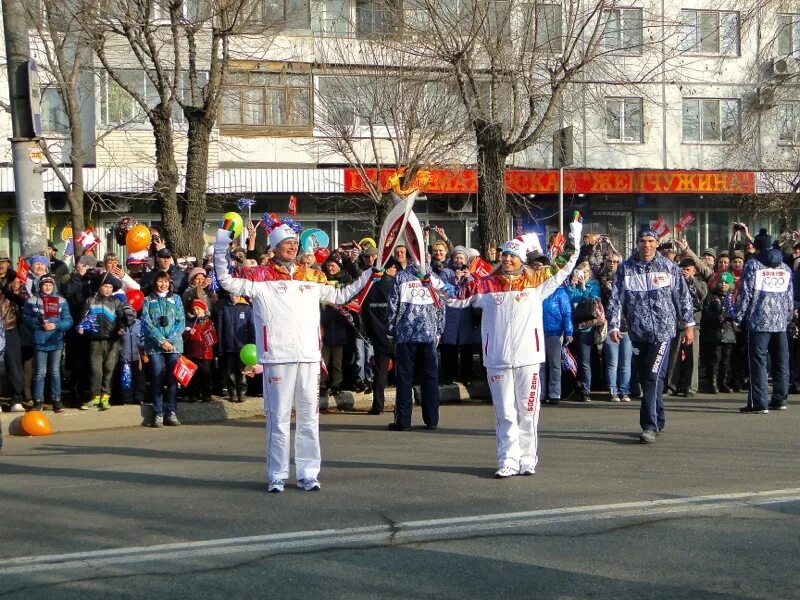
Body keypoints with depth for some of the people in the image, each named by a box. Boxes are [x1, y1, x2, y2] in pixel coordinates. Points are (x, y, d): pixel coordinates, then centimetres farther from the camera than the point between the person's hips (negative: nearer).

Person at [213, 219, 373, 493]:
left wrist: (369, 275, 20)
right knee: (278, 418, 2)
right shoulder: (261, 276, 0)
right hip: (277, 357, -4)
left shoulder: (312, 276, 13)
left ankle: (308, 474, 16)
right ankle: (277, 476, 11)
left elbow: (340, 295, 24)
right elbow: (228, 283, -10)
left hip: (309, 357, 4)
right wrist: (221, 249, -19)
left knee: (309, 417, 8)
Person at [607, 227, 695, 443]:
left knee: (653, 377, -12)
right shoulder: (625, 269, 4)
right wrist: (613, 326, -10)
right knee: (646, 379, 10)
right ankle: (658, 420, 24)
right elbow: (615, 299, 0)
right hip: (638, 333, 3)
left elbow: (683, 296, 7)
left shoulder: (668, 267, 2)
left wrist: (689, 324, 7)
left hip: (663, 330, -3)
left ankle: (650, 426, -11)